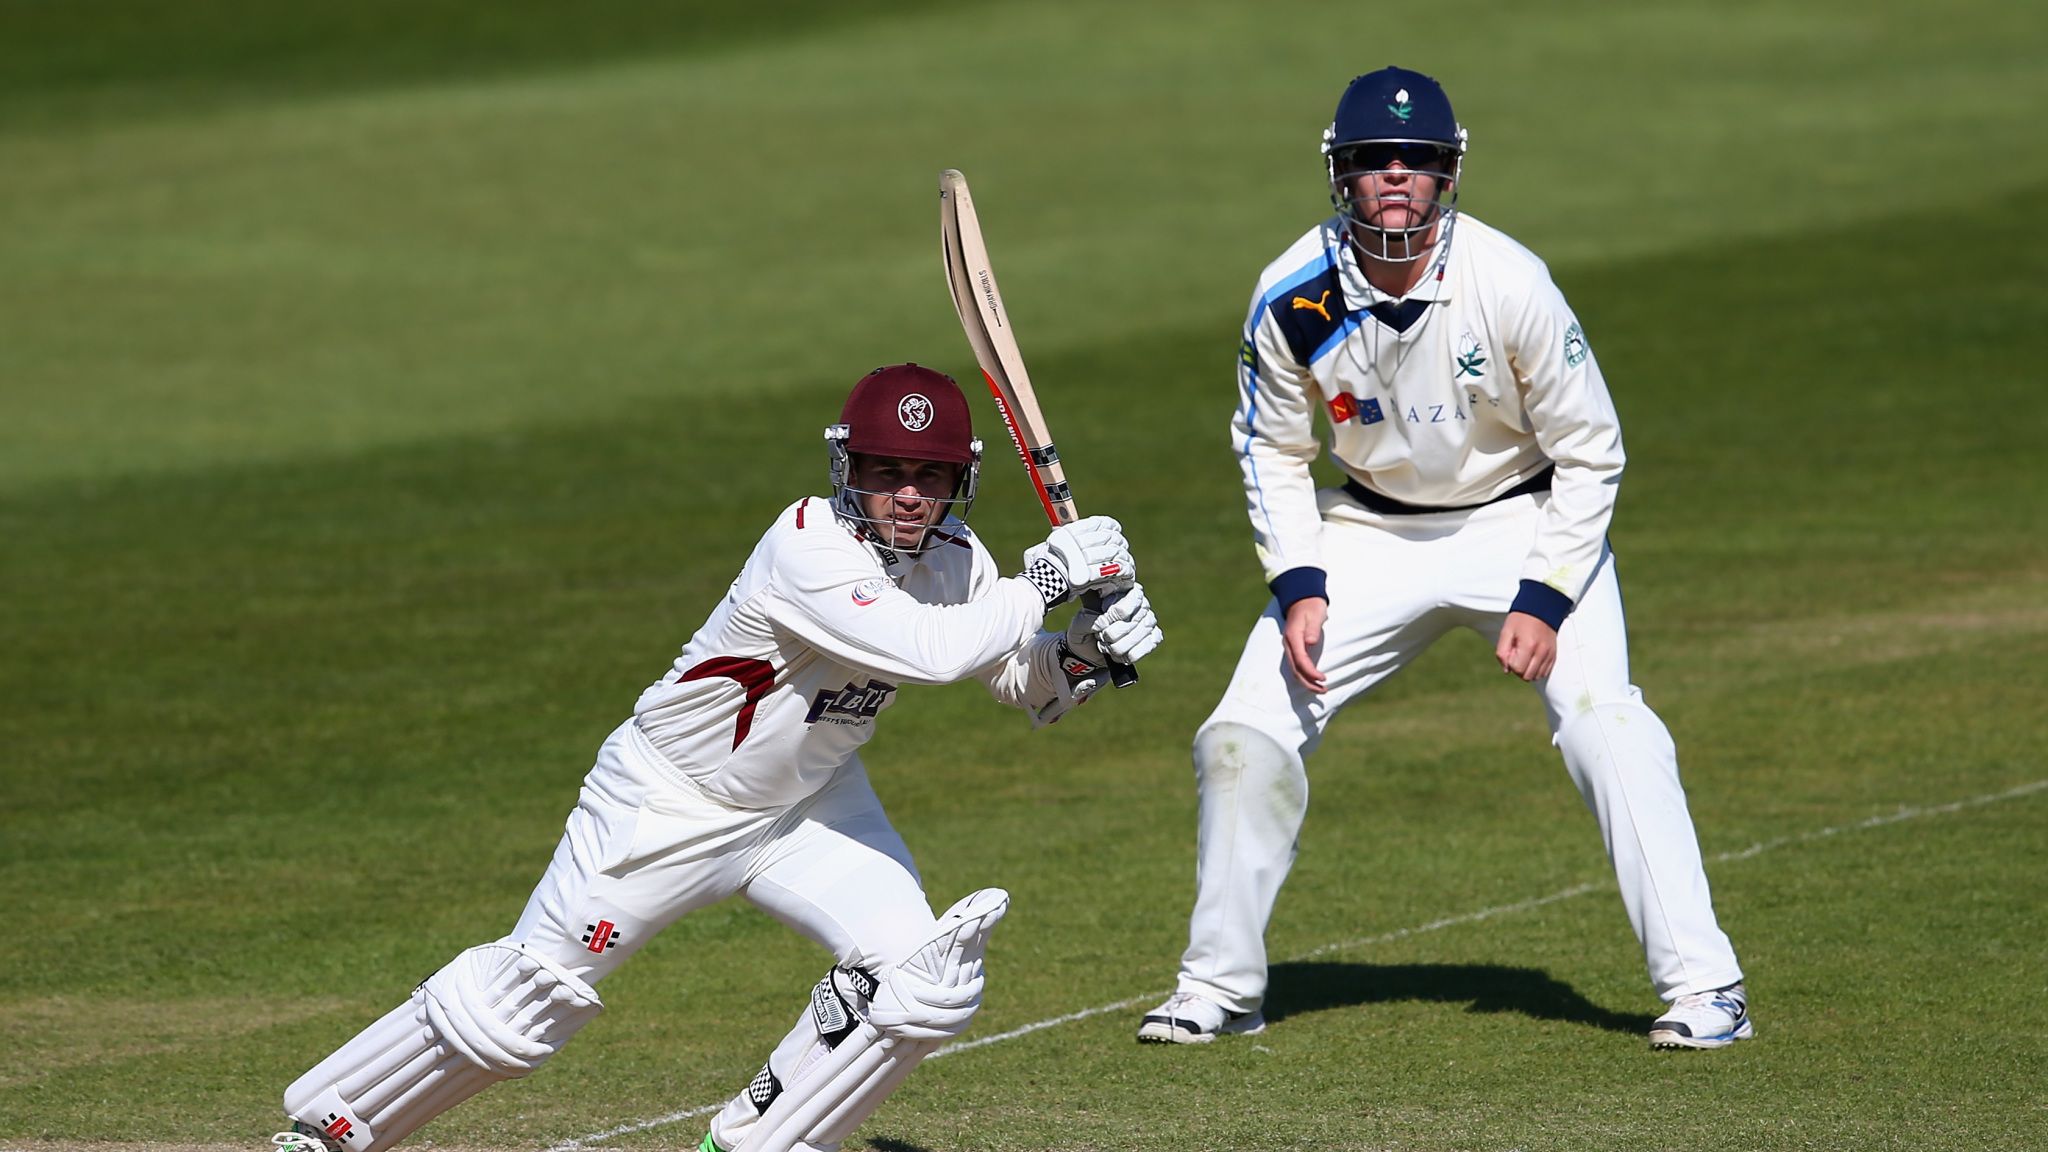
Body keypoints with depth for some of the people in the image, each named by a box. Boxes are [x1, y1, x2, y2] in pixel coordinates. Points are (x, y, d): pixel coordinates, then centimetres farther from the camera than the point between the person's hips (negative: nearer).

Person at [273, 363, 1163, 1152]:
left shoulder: (953, 560, -9)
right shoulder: (809, 550, -32)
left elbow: (1030, 687, 0)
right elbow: (933, 652, -44)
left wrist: (1089, 646, -20)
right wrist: (1046, 577, -35)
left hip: (810, 799, 6)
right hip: (673, 797, -6)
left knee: (919, 978, -15)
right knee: (529, 994, 1)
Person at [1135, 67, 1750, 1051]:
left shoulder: (1510, 285, -25)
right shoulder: (1292, 298, -17)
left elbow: (1591, 453, -15)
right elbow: (1271, 450, 0)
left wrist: (1543, 600, -21)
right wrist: (1299, 587, -11)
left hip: (1523, 518, -3)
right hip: (1368, 528, 3)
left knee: (1601, 718, -24)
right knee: (1246, 731, -5)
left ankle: (1701, 986, -18)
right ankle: (1219, 987, 13)